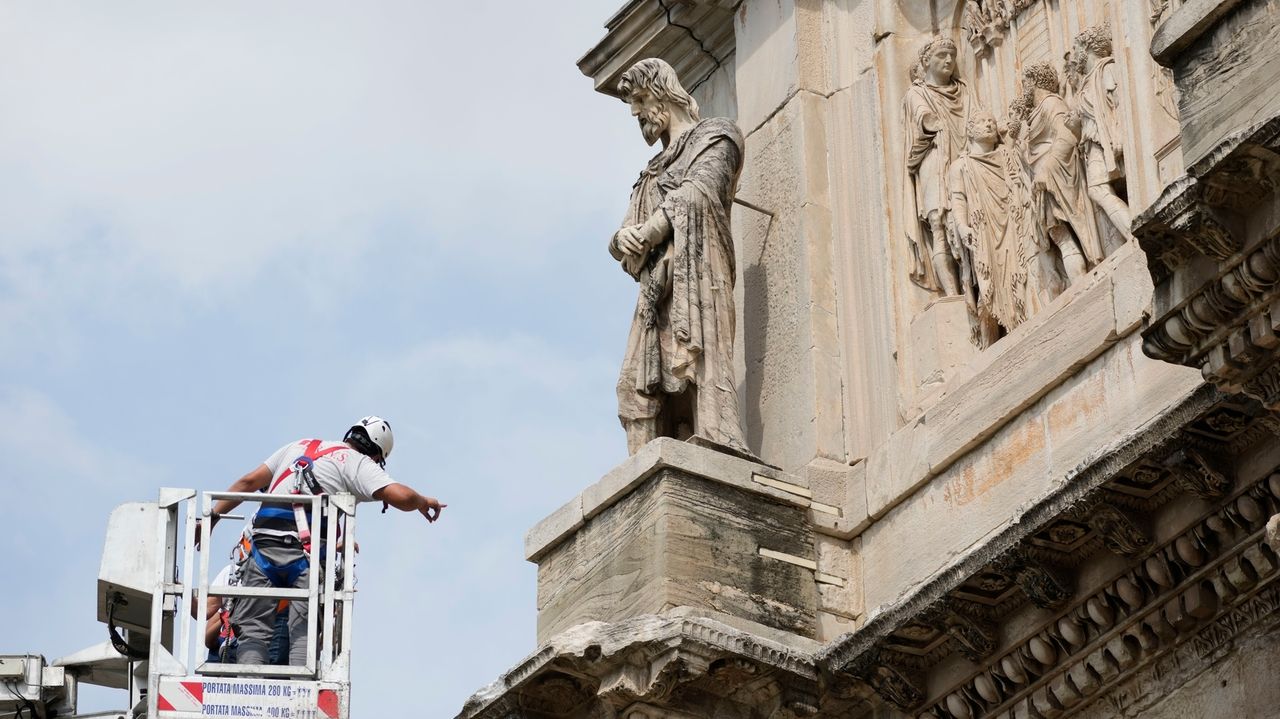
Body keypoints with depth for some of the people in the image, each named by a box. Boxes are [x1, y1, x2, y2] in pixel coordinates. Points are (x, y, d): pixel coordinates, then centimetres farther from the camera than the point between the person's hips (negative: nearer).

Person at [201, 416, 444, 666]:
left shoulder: (300, 446, 26)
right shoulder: (358, 463, 8)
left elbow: (248, 482, 25)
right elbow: (401, 496, -5)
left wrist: (213, 515, 29)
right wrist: (423, 502, 17)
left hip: (263, 544, 4)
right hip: (307, 550, -4)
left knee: (254, 630, 3)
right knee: (304, 633, -3)